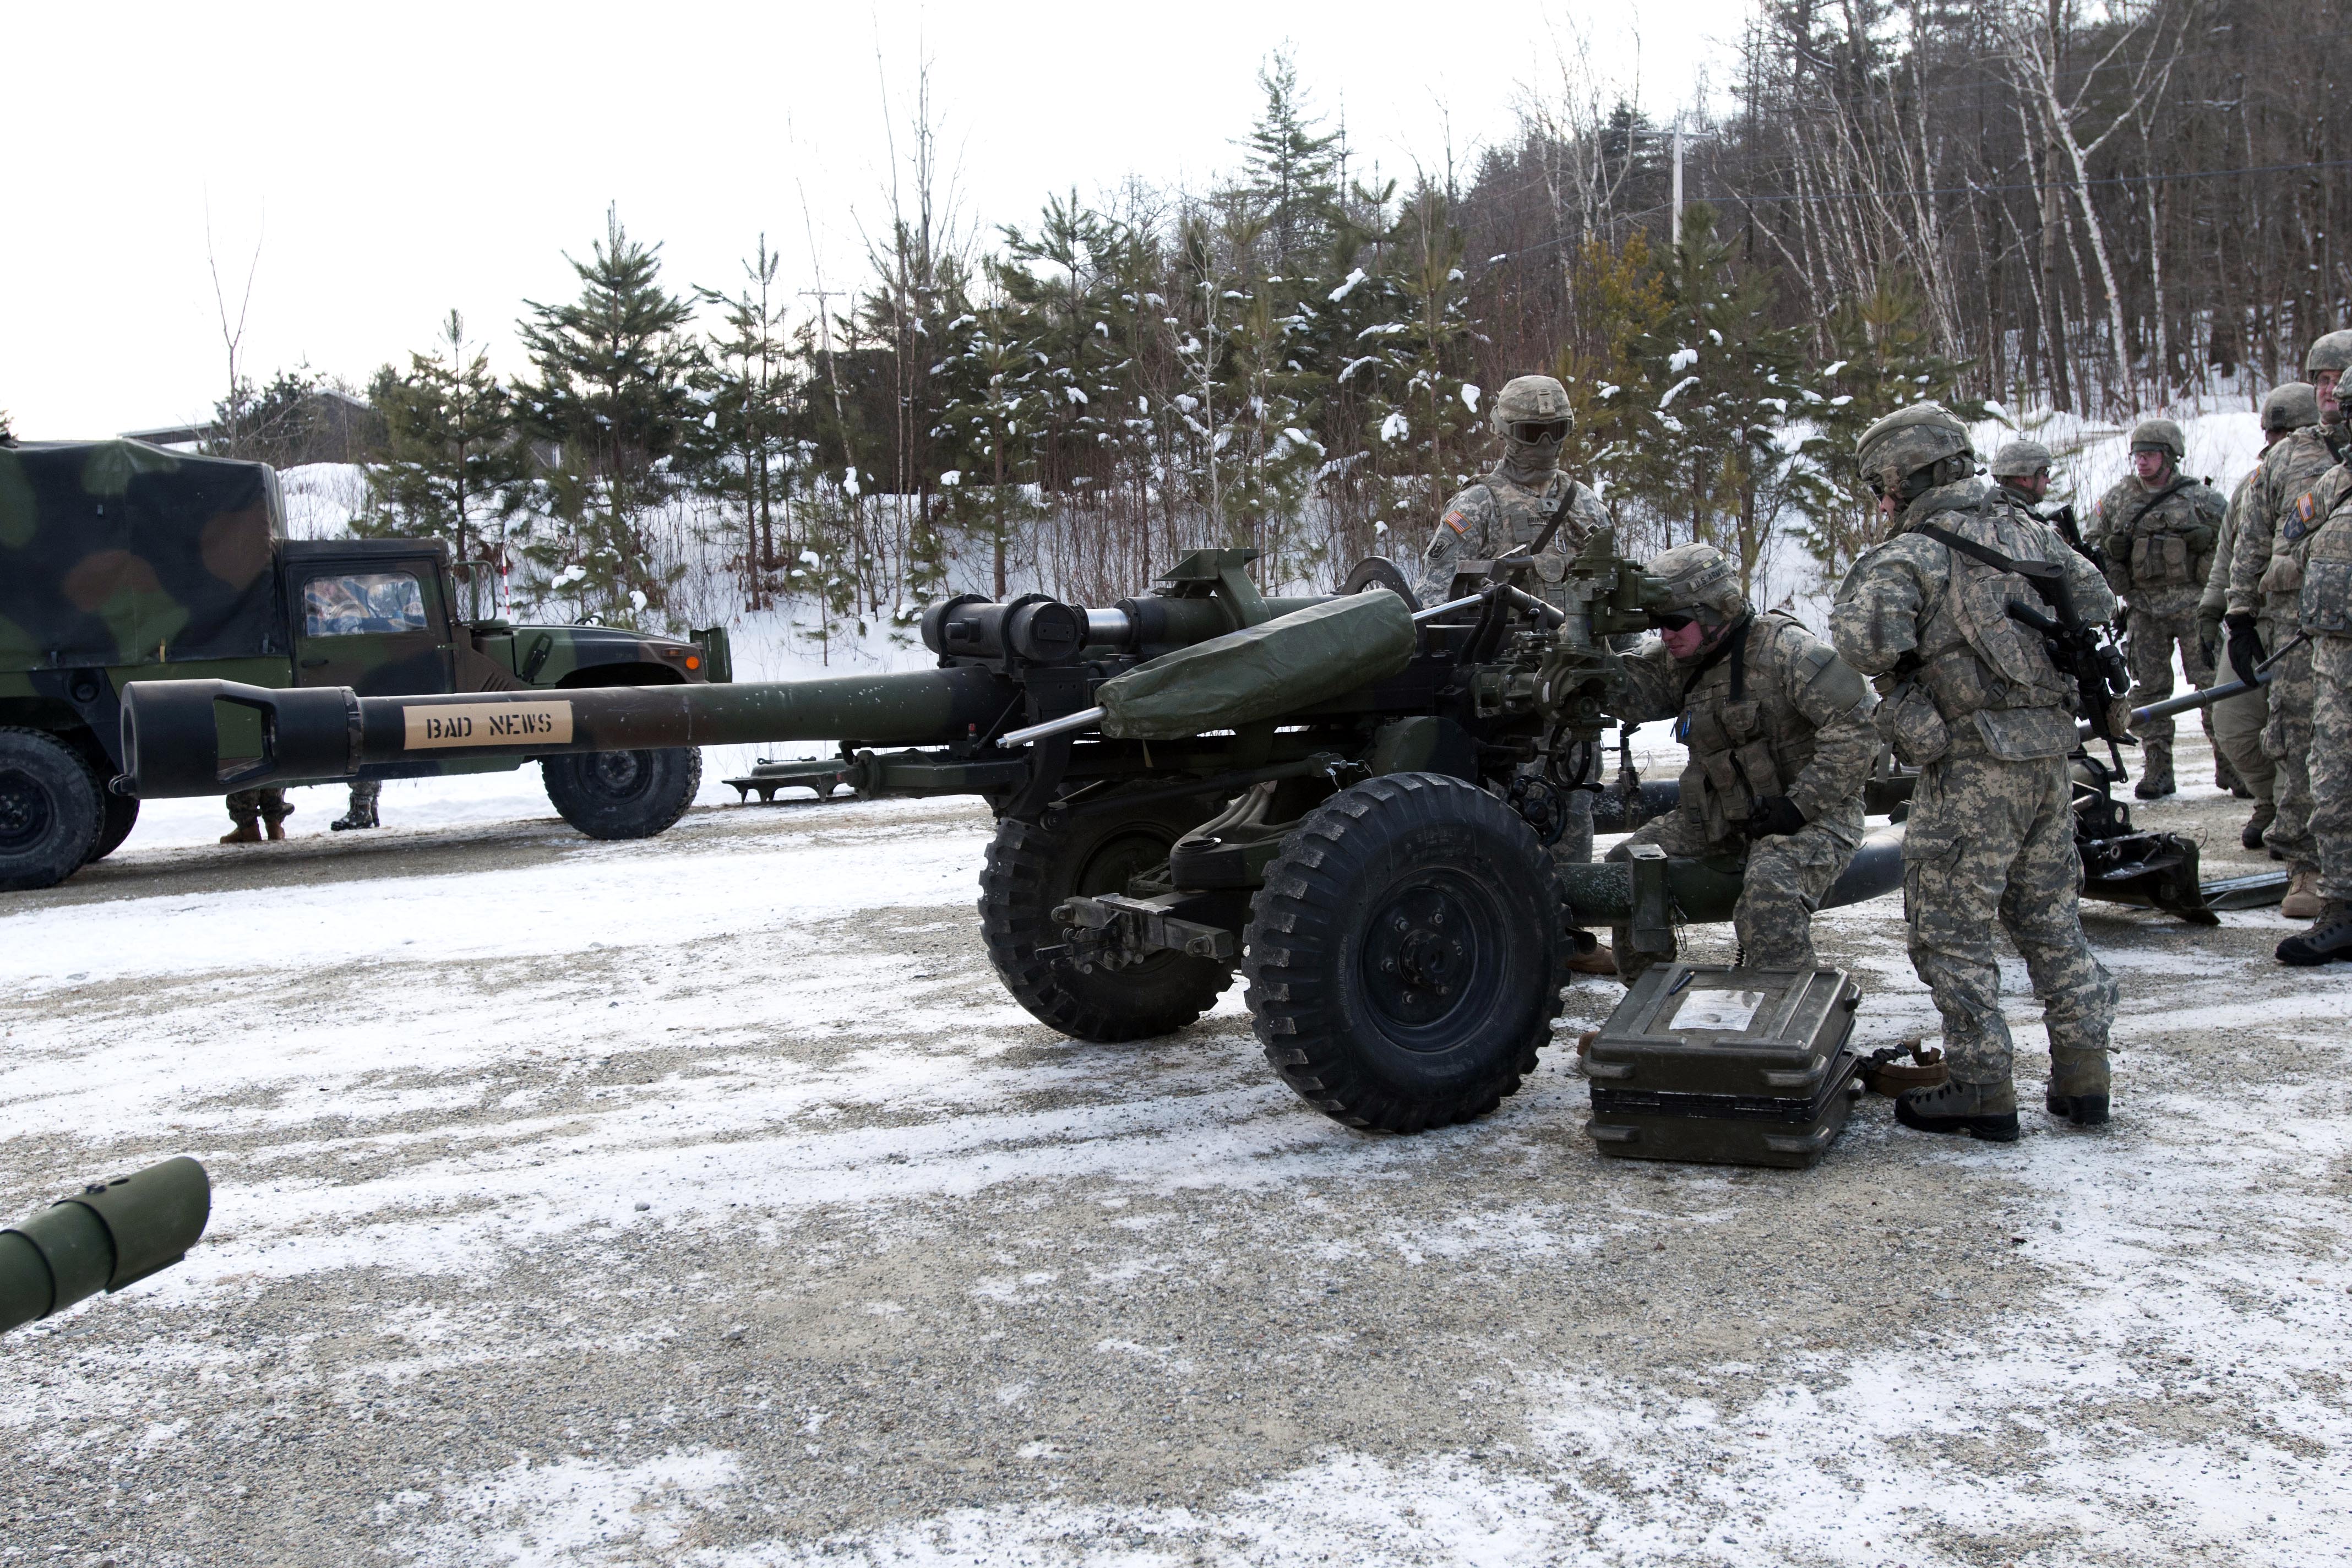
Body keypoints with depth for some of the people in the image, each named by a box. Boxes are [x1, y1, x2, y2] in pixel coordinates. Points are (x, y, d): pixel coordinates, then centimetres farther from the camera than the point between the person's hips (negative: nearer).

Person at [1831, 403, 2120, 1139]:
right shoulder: (2031, 534, 10)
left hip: (1972, 763, -7)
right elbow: (2098, 606, 18)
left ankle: (1983, 1086, 6)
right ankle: (2083, 1073, 21)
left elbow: (1865, 640, -24)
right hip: (2051, 751, 7)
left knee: (1951, 929, 3)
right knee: (2051, 919, 17)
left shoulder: (1911, 555, -11)